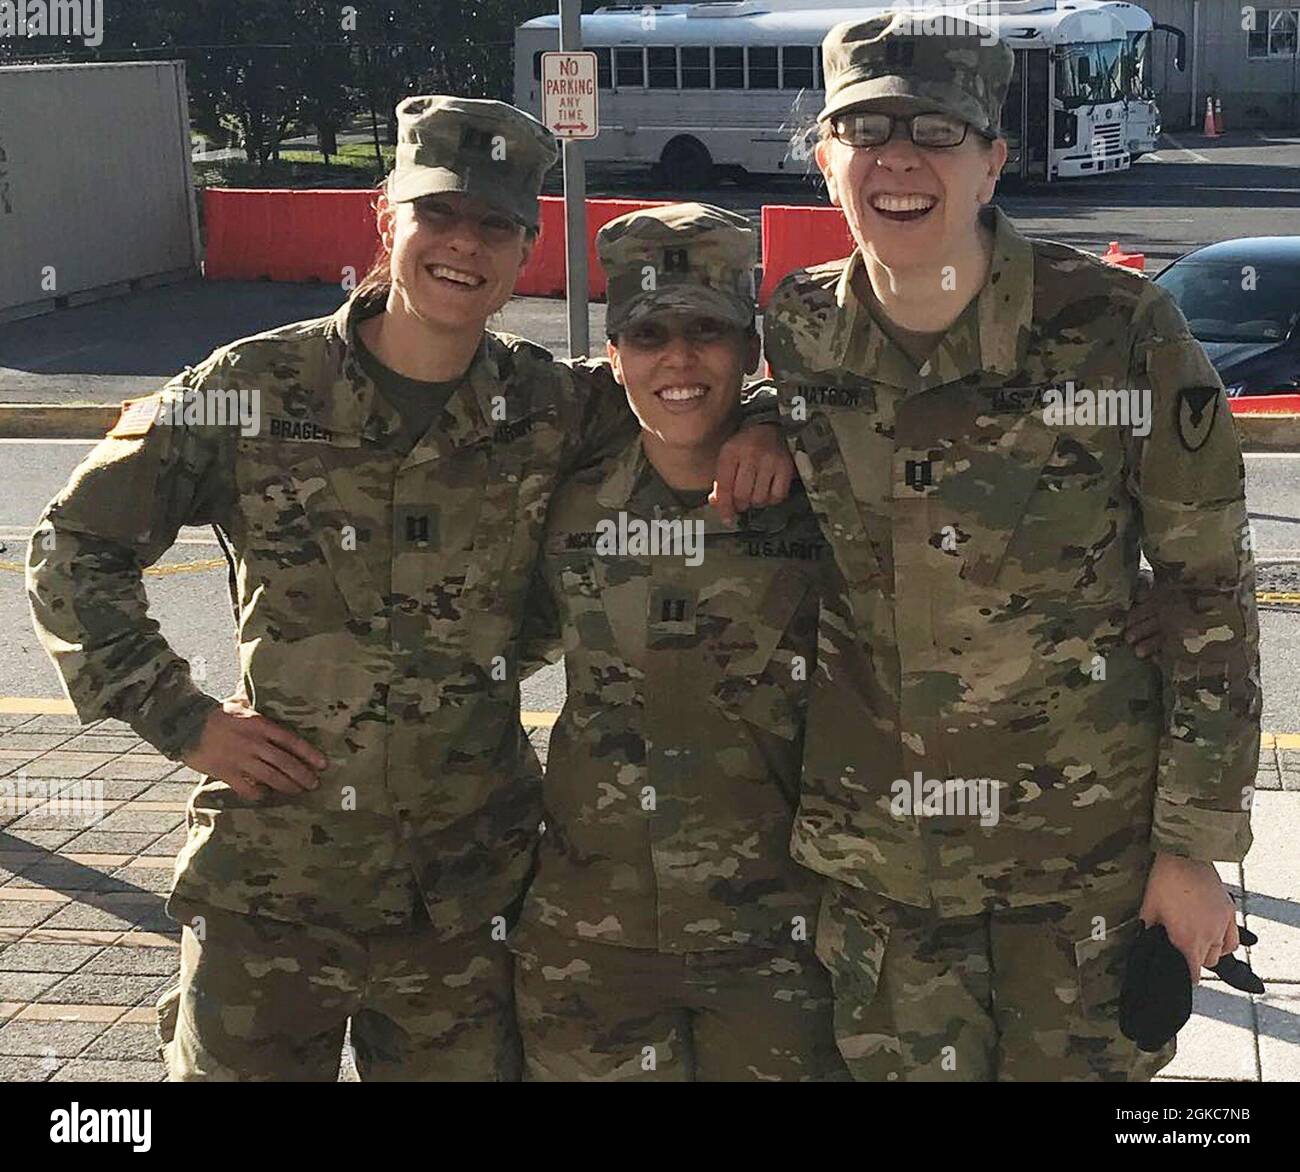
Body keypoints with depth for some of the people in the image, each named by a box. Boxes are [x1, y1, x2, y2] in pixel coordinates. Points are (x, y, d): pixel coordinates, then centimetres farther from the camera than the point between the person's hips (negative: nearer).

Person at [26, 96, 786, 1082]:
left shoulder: (550, 408, -2)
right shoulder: (257, 390, -6)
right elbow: (76, 548, 2)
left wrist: (759, 425, -9)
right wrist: (181, 719, -5)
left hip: (465, 898, 2)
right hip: (270, 886, -1)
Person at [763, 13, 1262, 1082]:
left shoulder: (1119, 329, -14)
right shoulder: (795, 335, -5)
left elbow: (1210, 591, -8)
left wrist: (1196, 843, -8)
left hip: (1088, 840, -2)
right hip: (872, 851, 2)